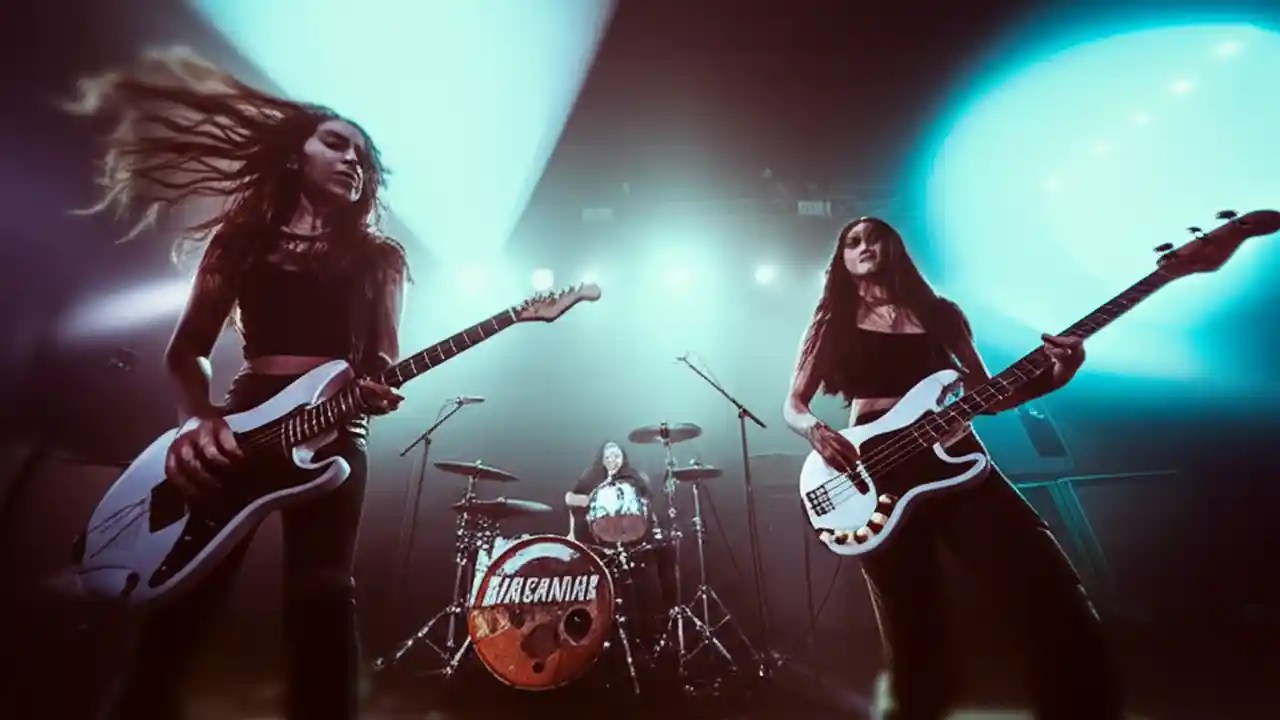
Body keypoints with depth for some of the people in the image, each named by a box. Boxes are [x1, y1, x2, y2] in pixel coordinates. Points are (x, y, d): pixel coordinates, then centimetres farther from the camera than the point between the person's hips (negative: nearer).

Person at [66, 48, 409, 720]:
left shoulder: (378, 256, 13)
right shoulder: (244, 235, 14)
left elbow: (385, 360, 6)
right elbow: (186, 349, 8)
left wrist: (380, 392, -19)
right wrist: (198, 421, -12)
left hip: (332, 436, -1)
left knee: (321, 601, -13)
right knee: (176, 610, -3)